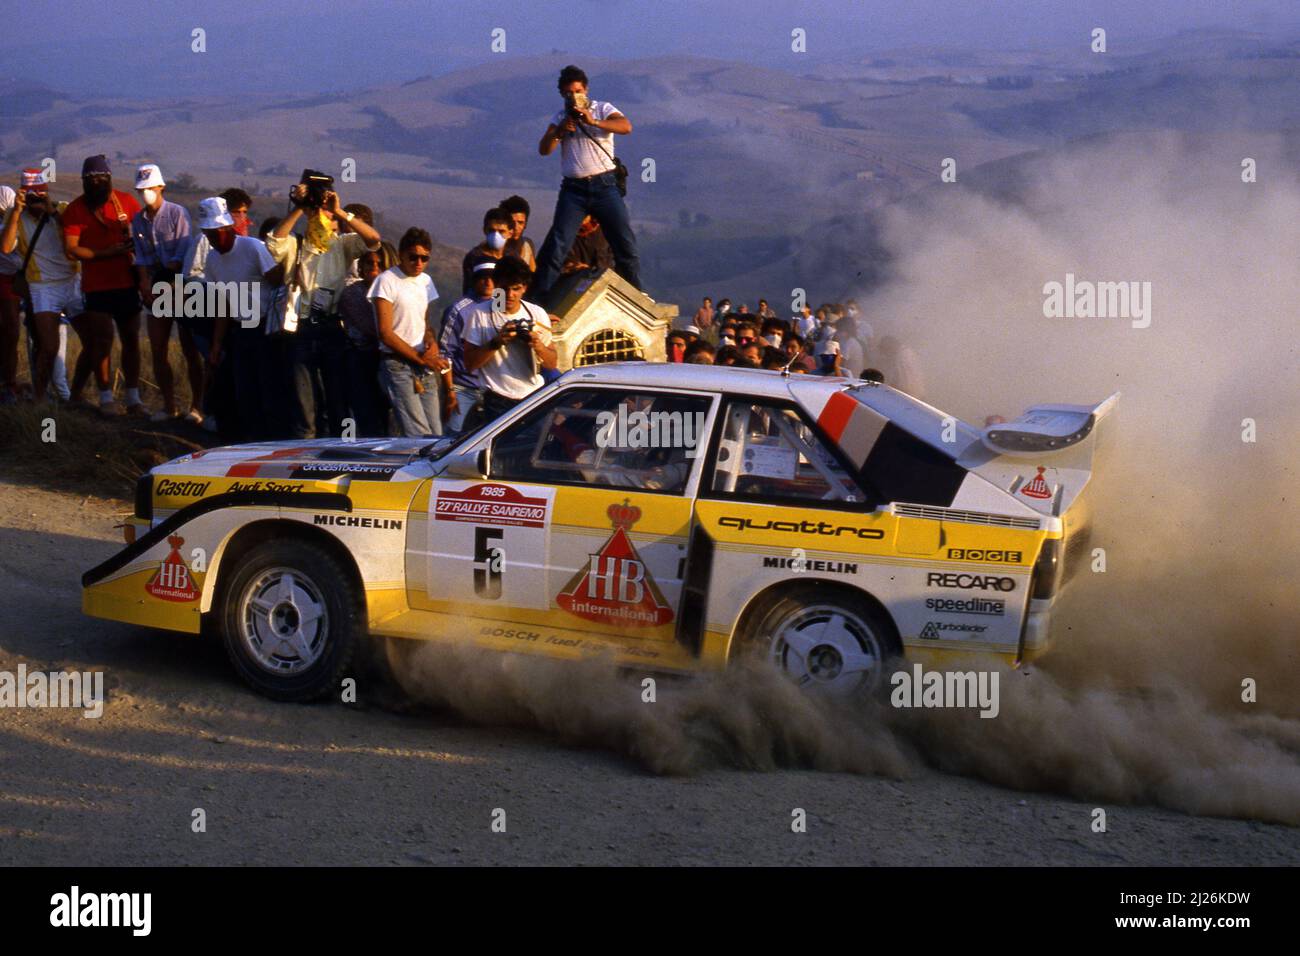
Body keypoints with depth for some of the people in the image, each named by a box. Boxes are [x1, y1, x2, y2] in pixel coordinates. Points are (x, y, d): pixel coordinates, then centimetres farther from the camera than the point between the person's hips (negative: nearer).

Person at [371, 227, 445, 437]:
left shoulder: (425, 281, 14)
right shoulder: (387, 281, -7)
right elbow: (385, 333, -11)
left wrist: (431, 341, -1)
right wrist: (422, 358, -11)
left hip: (424, 368, 7)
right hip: (397, 364, -7)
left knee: (436, 435, 0)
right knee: (420, 436, -17)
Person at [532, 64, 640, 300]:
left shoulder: (603, 109, 6)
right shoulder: (560, 117, 14)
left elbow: (625, 126, -14)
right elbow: (543, 149, 3)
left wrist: (594, 122, -26)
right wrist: (559, 132, -14)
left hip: (604, 185, -1)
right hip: (573, 189, 1)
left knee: (624, 242, -1)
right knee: (558, 243, -9)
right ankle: (540, 294, -7)